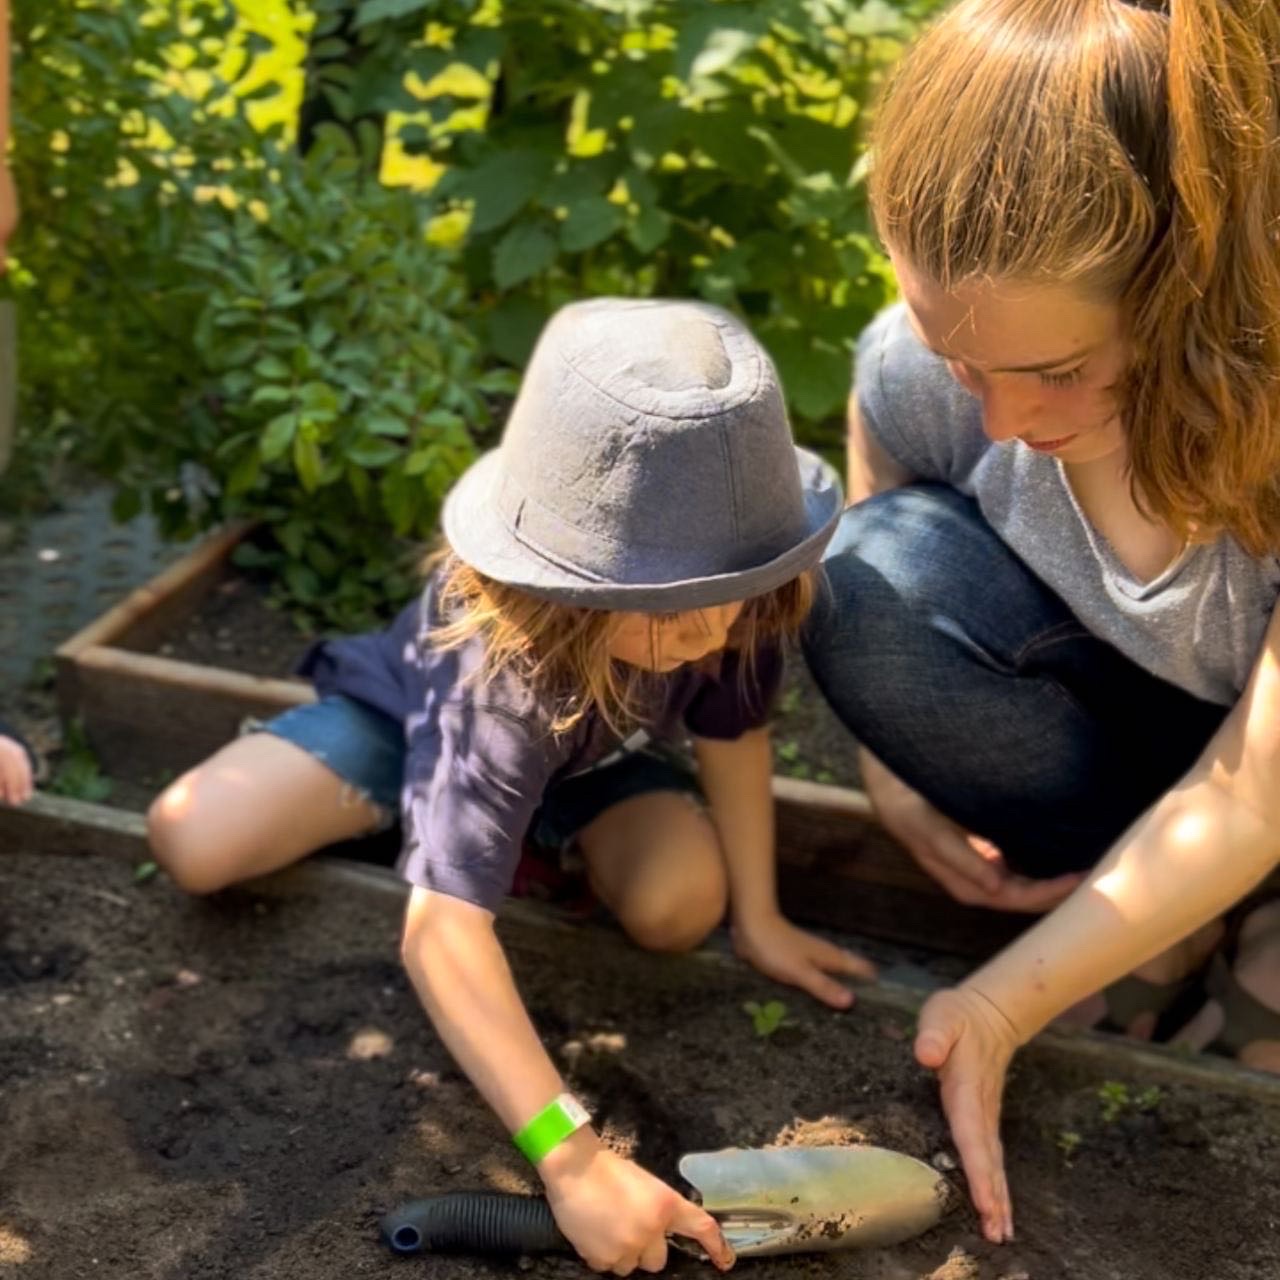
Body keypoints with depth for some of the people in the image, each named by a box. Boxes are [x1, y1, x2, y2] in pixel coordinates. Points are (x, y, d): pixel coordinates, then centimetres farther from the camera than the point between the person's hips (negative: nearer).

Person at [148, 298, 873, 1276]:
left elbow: (735, 728, -14)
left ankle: (542, 814, 9)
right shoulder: (506, 674, -48)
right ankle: (409, 799, 9)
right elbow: (440, 930, -54)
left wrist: (759, 918, -10)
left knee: (680, 906, -25)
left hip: (595, 743, 3)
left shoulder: (730, 595, -36)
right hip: (417, 707, -3)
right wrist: (572, 1157, -60)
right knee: (193, 846, -20)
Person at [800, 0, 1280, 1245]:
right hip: (1131, 716, 4)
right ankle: (1162, 921, -6)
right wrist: (896, 767, -18)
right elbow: (870, 610, -2)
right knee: (881, 577, -27)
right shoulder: (922, 364, -25)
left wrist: (997, 1006, -33)